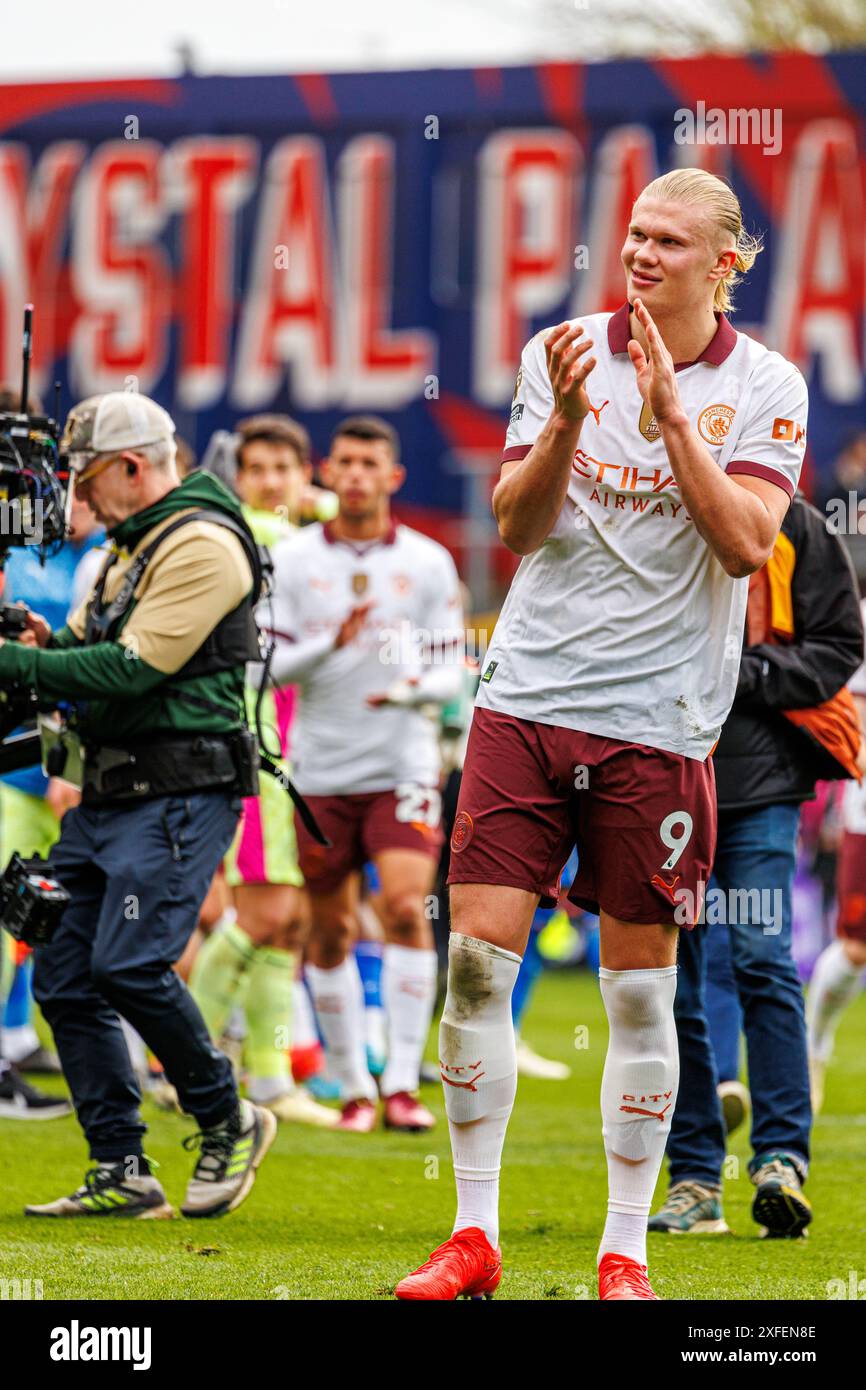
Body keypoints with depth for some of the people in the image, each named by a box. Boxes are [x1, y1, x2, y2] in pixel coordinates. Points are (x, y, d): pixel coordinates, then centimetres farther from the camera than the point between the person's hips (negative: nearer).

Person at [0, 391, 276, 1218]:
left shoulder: (202, 546, -11)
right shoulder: (133, 546, 21)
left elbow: (135, 669, -18)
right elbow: (104, 650, 25)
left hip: (179, 796, -10)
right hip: (110, 795, 10)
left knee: (131, 967, -18)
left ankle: (227, 1122, 2)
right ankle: (121, 1176, 6)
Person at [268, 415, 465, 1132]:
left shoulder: (428, 562, 2)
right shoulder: (294, 558, 2)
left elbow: (451, 668, 2)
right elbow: (270, 664, -2)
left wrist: (416, 688, -20)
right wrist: (331, 644, -20)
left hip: (403, 767, -1)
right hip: (321, 770, 1)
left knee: (405, 908, -17)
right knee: (332, 931, 6)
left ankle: (403, 1082, -16)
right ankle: (352, 1086, 18)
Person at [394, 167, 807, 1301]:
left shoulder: (763, 387, 0)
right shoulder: (562, 352, 5)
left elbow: (747, 542, -12)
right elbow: (517, 526, -1)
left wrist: (670, 413, -18)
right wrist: (568, 418, -17)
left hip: (659, 720, -2)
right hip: (528, 696, 2)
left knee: (640, 989, 2)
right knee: (477, 959, -4)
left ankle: (626, 1253, 11)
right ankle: (474, 1238, 5)